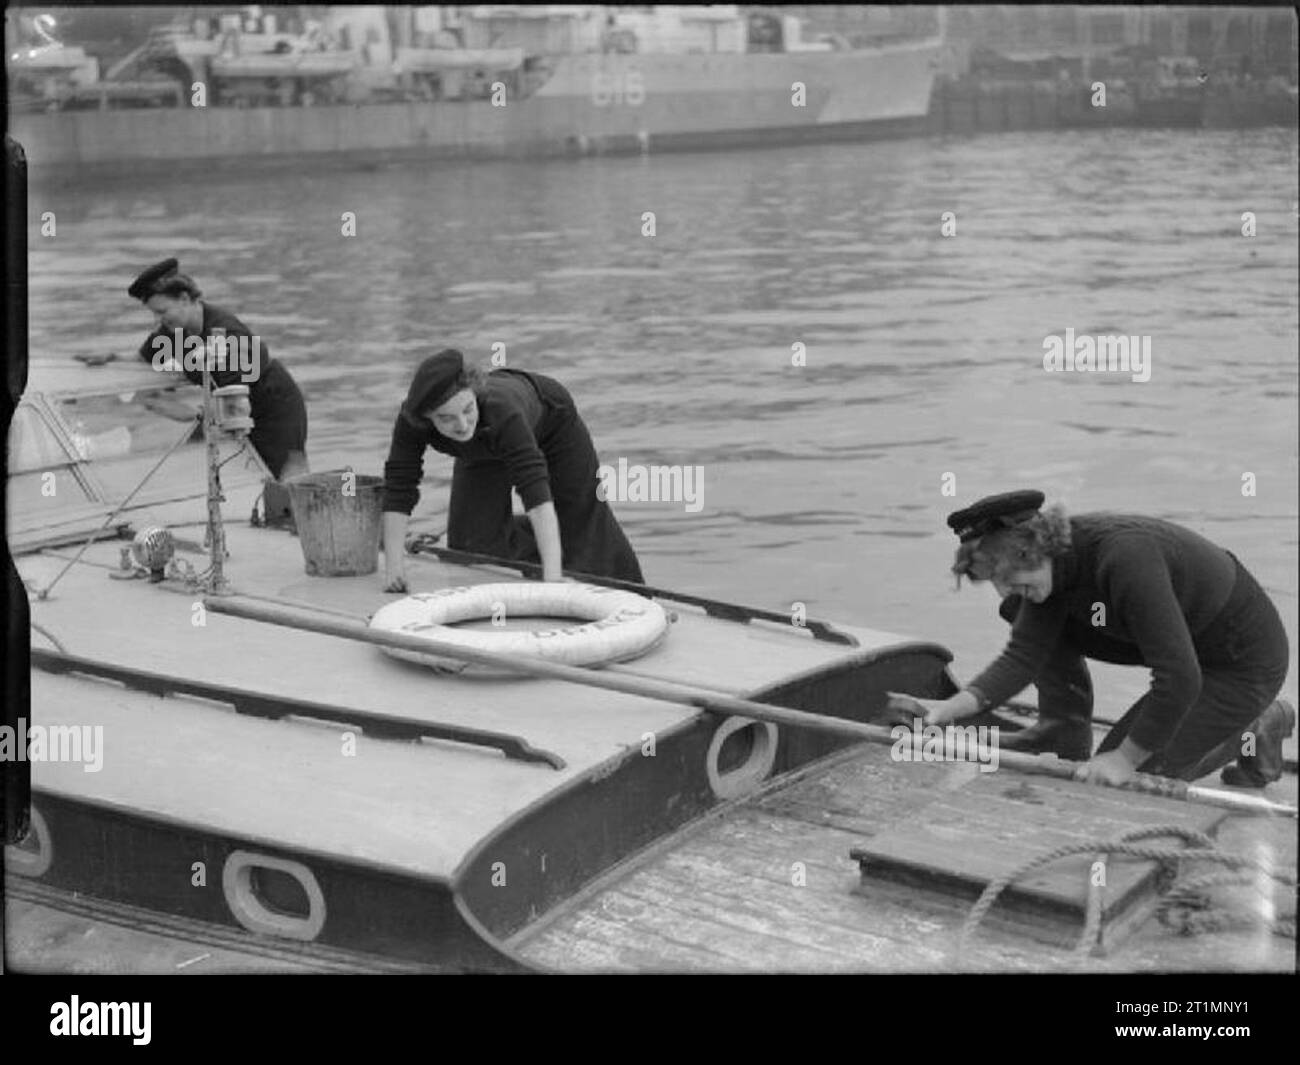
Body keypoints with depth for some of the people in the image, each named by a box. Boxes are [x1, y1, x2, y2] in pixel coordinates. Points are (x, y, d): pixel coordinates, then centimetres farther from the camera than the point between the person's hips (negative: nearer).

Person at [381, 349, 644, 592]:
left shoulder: (501, 411, -49)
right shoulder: (411, 420, -38)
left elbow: (537, 492, -54)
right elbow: (398, 491, -32)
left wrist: (553, 577, -61)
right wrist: (394, 566, -40)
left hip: (549, 421, -3)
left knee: (583, 521, 12)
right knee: (474, 538, -2)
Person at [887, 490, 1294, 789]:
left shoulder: (1123, 556, -36)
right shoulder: (1052, 556, -11)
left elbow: (1179, 678, -35)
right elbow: (1023, 655, -10)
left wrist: (1126, 758, -25)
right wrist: (953, 707, -24)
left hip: (1244, 662, -8)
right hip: (1183, 636, 8)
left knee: (1115, 781, -5)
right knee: (1035, 621, -2)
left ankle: (1254, 732, 8)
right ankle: (1065, 733, 11)